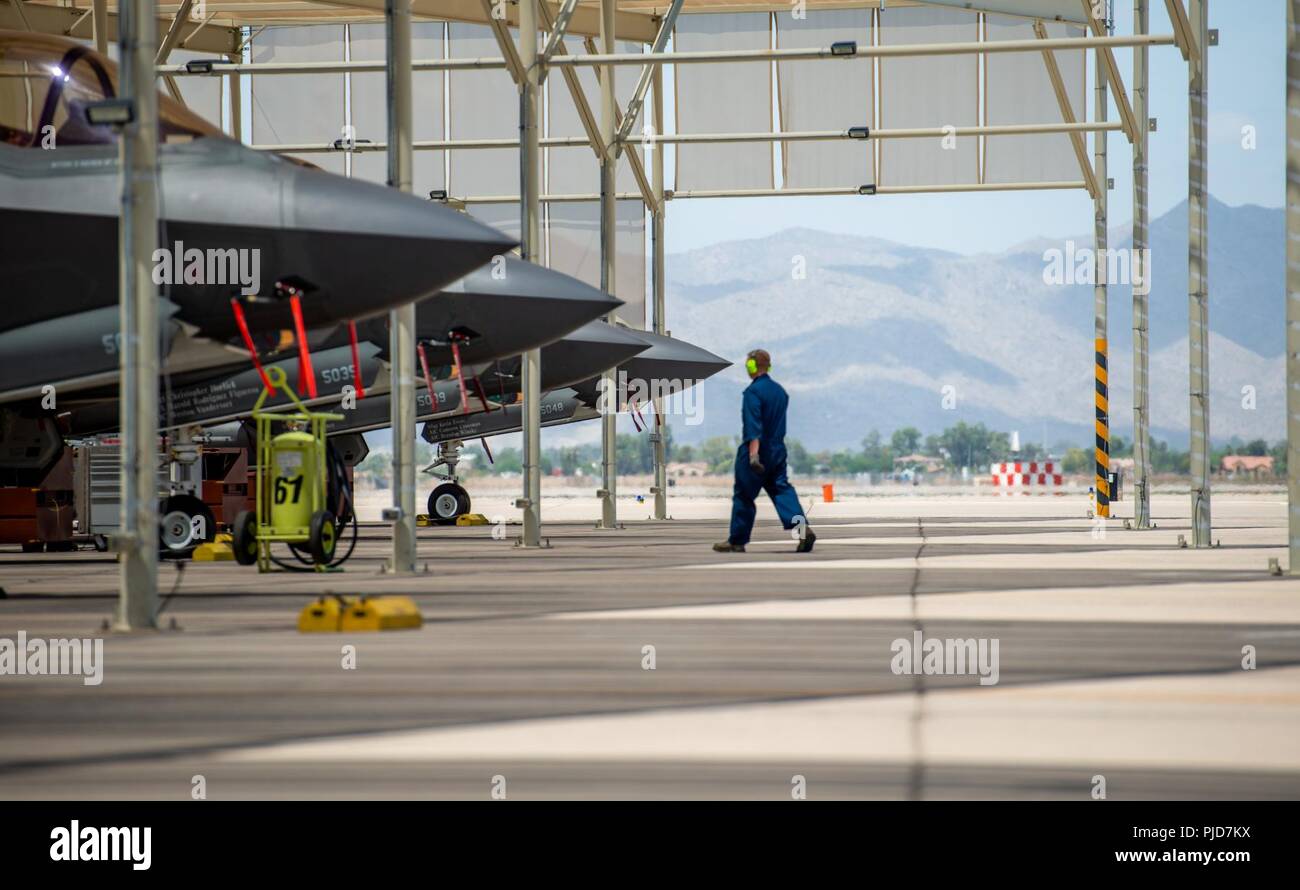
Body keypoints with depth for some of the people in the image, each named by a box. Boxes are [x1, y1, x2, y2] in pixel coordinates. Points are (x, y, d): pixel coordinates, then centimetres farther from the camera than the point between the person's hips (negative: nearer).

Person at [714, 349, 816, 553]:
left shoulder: (753, 391, -14)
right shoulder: (780, 391, 12)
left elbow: (753, 426, -23)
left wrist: (753, 454, -29)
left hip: (754, 450, -7)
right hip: (777, 450, 7)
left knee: (743, 496, 3)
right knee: (781, 489, 3)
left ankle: (736, 541, 11)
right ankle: (801, 526, -19)